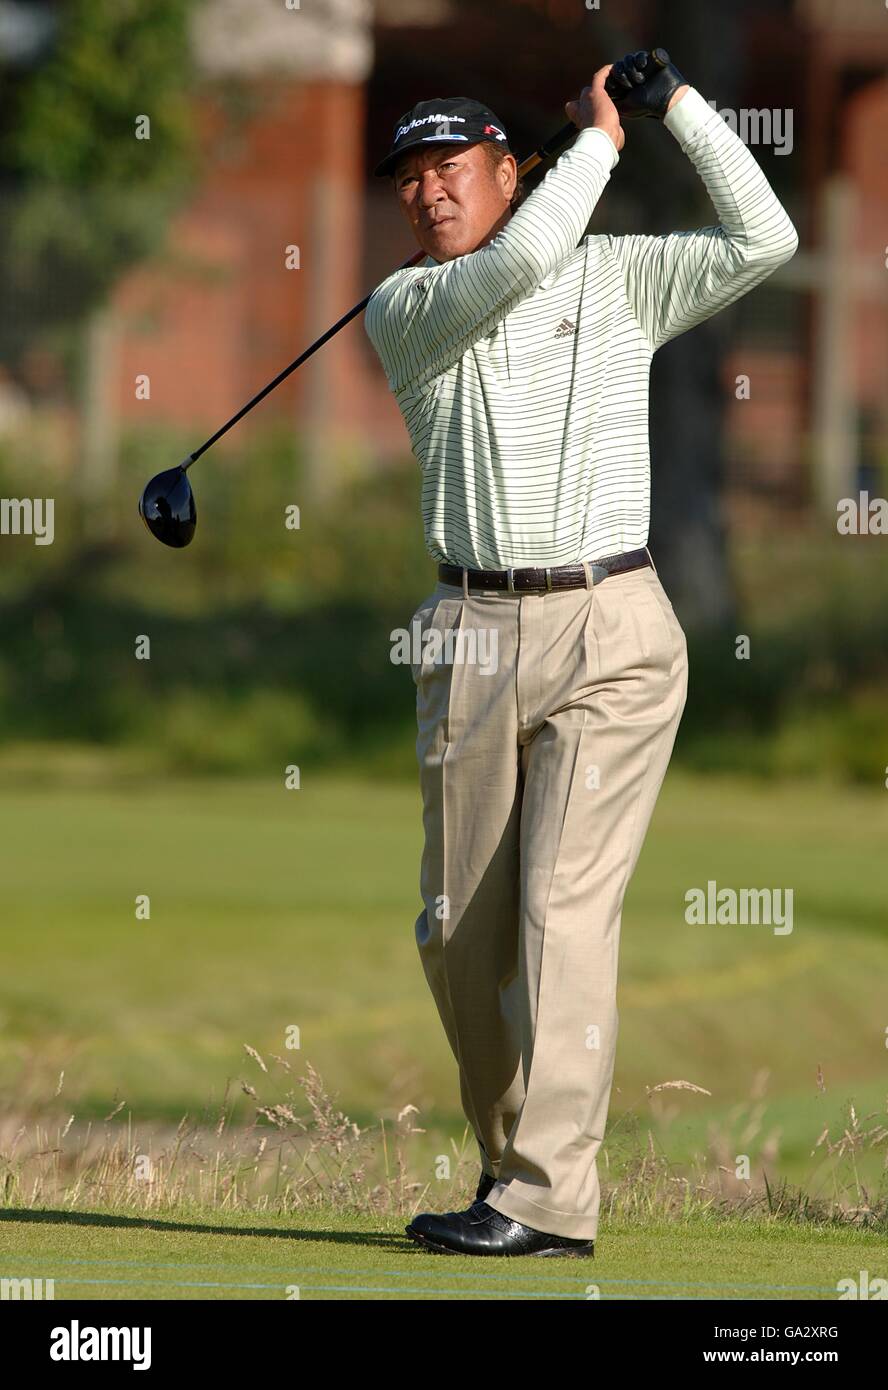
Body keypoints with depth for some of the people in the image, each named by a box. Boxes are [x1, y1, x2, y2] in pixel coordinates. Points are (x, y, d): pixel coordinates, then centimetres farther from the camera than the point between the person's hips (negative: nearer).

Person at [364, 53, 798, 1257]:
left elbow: (762, 241, -4)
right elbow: (518, 262, -13)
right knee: (460, 931, 4)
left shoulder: (619, 279, 7)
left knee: (564, 901, -14)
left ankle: (549, 1196, -18)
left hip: (611, 633, -3)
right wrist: (599, 138, -2)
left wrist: (679, 104, -3)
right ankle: (511, 1157, 21)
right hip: (474, 644, 3)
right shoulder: (403, 314, 5)